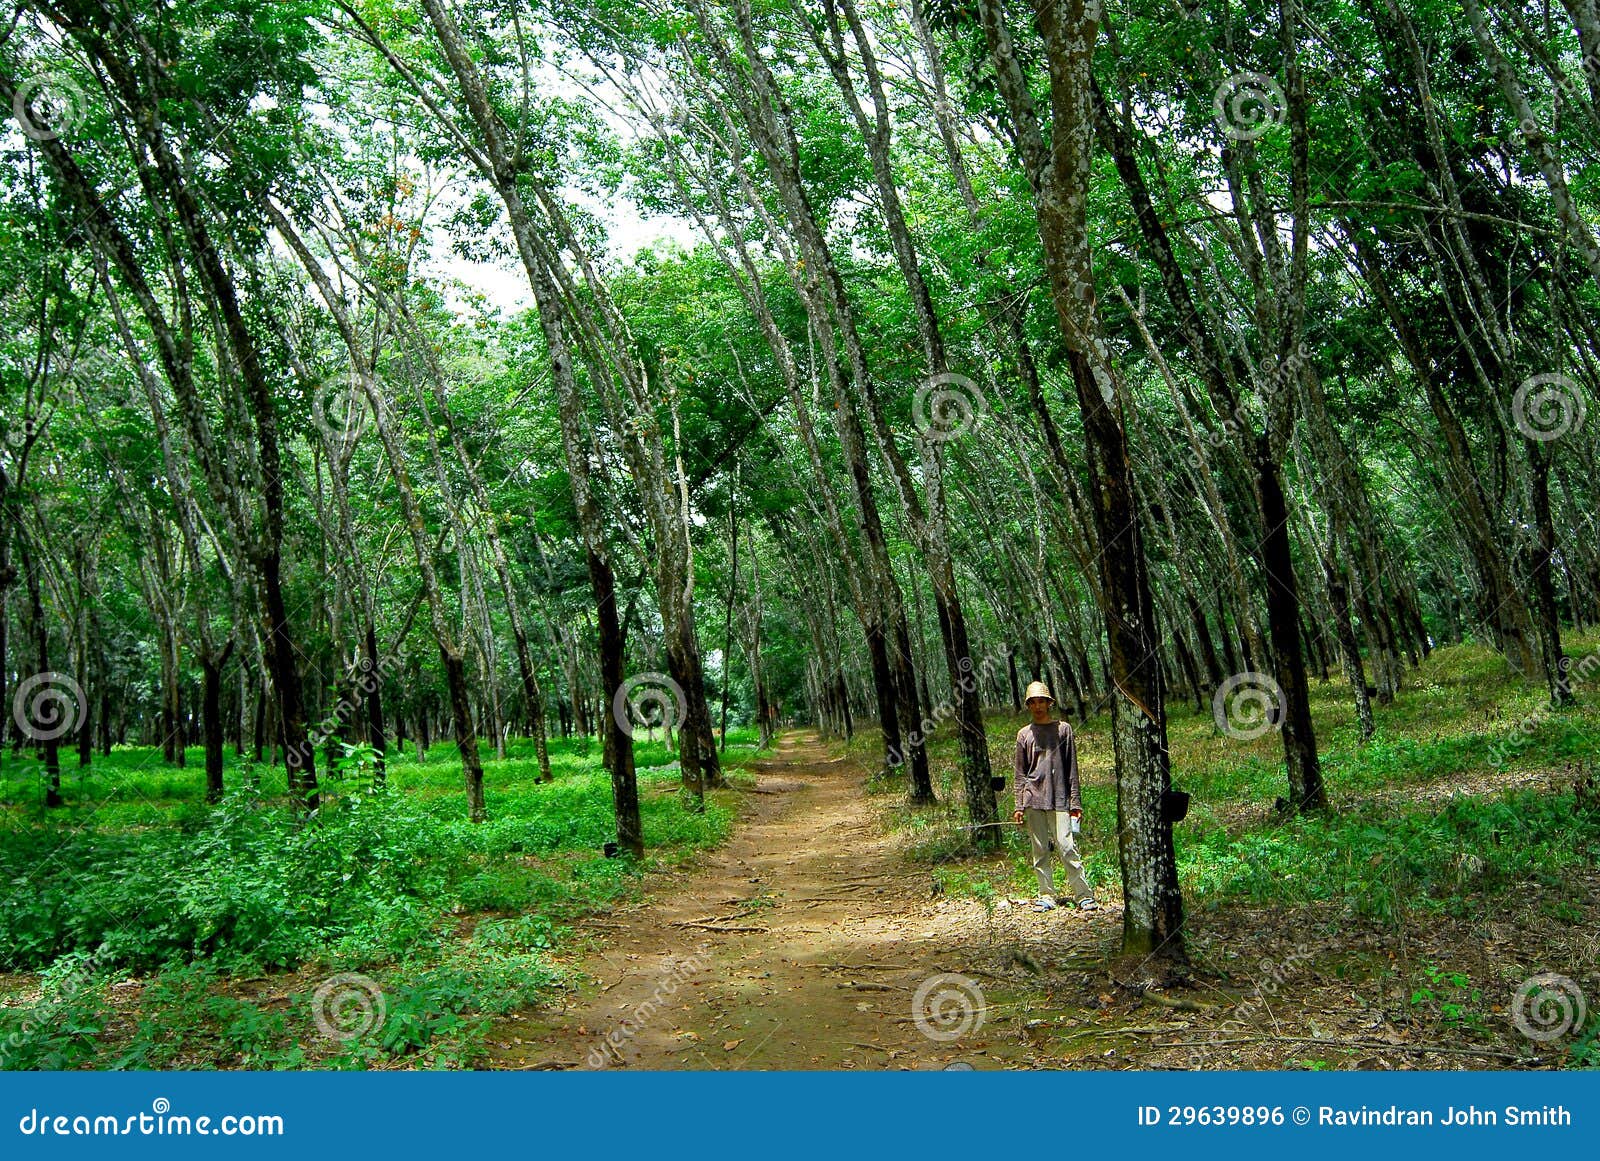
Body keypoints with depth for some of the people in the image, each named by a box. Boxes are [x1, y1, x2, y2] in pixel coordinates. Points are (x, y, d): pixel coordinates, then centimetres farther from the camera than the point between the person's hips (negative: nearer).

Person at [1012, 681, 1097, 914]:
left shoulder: (1063, 729, 7)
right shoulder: (1024, 734, 12)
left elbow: (1072, 769, 6)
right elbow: (1020, 773, 13)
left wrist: (1075, 802, 0)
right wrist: (1019, 806, 5)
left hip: (1059, 799, -2)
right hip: (1033, 800, 2)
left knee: (1067, 847, -9)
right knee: (1040, 851, 4)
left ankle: (1084, 895, -3)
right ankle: (1046, 896, 11)